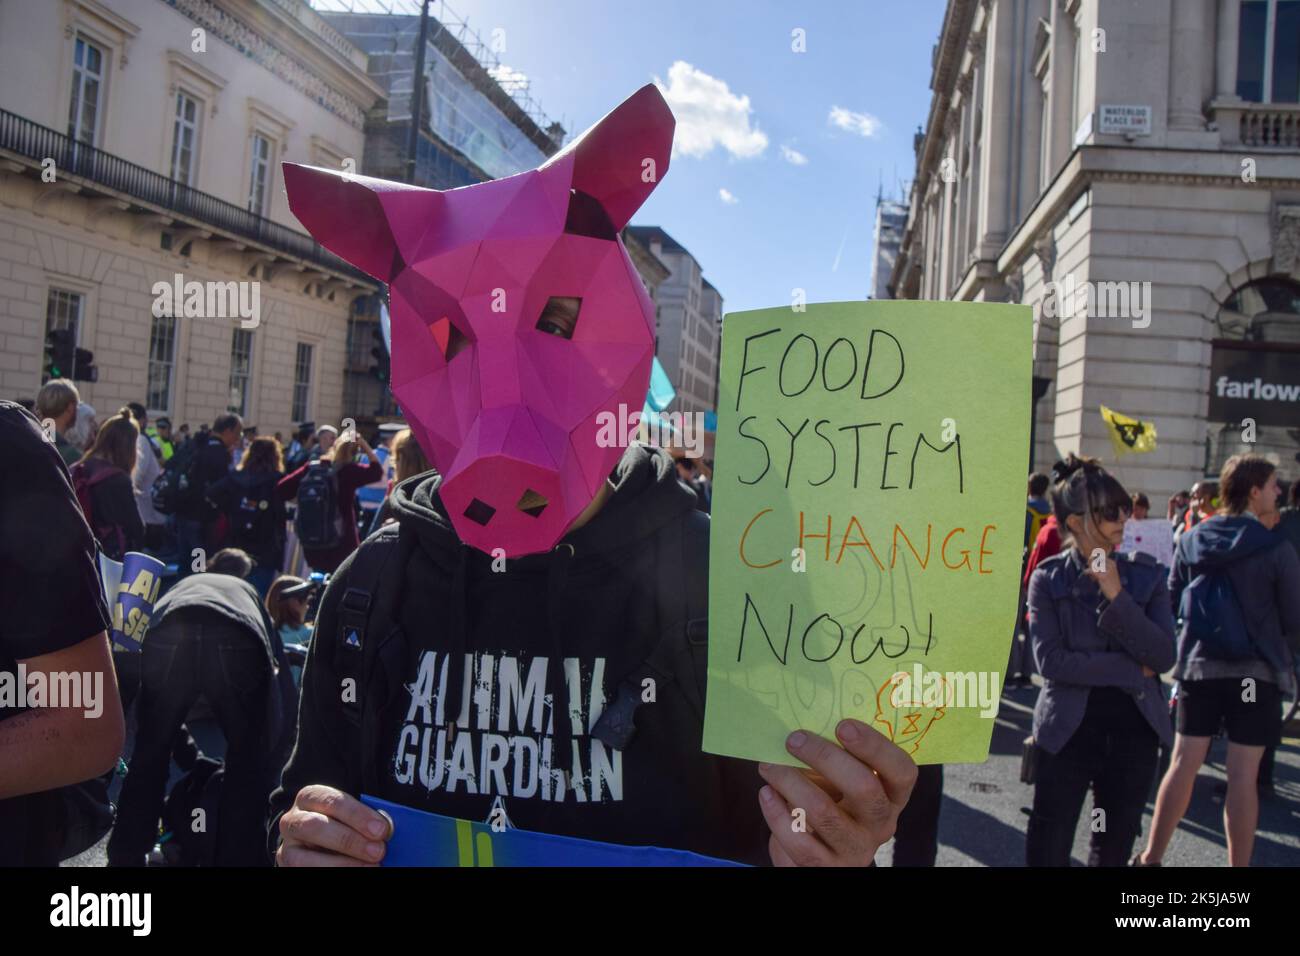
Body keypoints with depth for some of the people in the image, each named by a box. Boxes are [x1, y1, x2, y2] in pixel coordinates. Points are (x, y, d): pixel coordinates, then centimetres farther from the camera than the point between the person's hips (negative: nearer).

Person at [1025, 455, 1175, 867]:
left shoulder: (1145, 574, 1)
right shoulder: (1048, 579, -5)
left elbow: (1164, 656, -9)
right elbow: (1051, 661, -15)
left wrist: (1116, 596, -18)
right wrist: (1132, 669, -14)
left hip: (1133, 731, 3)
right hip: (1068, 731, -3)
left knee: (1114, 851, 16)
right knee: (1047, 852, 2)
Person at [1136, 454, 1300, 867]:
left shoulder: (1190, 540, 1)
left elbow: (1172, 600, 9)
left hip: (1197, 666, 4)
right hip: (1255, 671, -4)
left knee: (1183, 763, 11)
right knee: (1243, 776, 2)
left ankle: (1150, 857, 17)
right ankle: (1238, 863, 9)